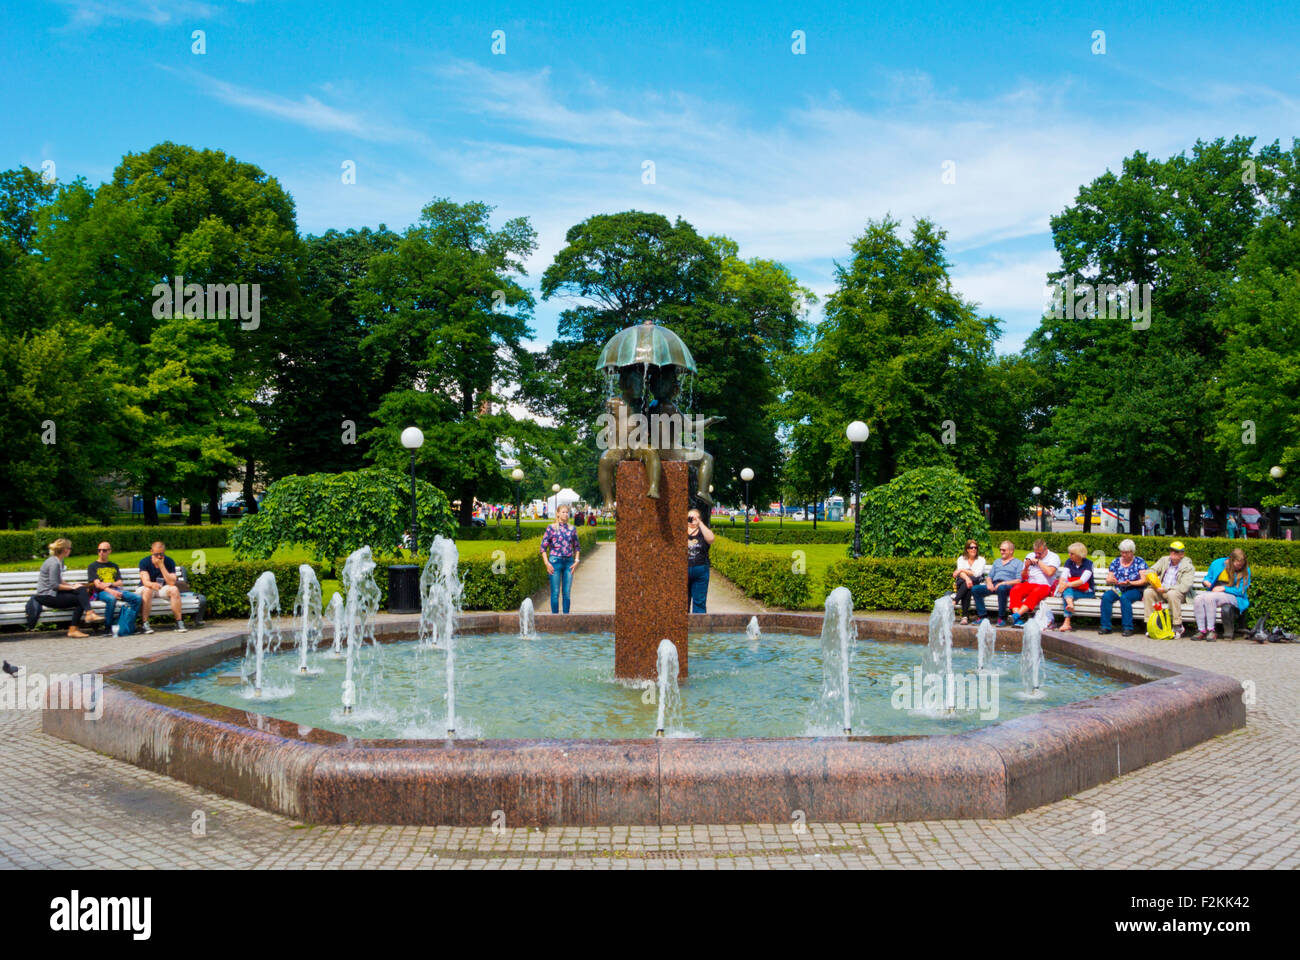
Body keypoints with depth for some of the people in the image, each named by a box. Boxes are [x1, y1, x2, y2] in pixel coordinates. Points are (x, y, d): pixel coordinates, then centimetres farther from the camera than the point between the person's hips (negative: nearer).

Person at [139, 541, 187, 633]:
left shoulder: (169, 562, -10)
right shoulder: (144, 561, -14)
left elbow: (172, 583, -22)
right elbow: (146, 581, -26)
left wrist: (162, 566, -27)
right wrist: (152, 584, -51)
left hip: (162, 588, 2)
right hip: (147, 588, -2)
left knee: (174, 589, -29)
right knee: (147, 590, -36)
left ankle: (179, 621, -24)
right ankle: (144, 623, -31)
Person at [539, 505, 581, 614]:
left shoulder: (572, 529, 8)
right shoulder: (551, 528, -2)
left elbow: (577, 547, 16)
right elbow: (543, 547, -1)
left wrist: (576, 561, 4)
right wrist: (547, 563, -8)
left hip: (569, 562, 3)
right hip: (555, 561, -3)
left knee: (567, 592, 6)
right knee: (555, 592, -1)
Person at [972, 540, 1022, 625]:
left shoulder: (1018, 563, 12)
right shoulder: (997, 561, 32)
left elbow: (1019, 580, -2)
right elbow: (989, 576, 27)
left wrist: (1003, 583, -14)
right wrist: (989, 583, 2)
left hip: (1008, 586, -6)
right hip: (994, 585, 6)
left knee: (1001, 588, -42)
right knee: (975, 589, -20)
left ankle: (1001, 617, -31)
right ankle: (983, 615, -17)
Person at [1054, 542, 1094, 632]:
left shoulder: (1088, 563, -6)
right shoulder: (1069, 562, 9)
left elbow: (1082, 580, -19)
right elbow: (1064, 576, -3)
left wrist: (1067, 585, -30)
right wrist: (1061, 584, -26)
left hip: (1086, 592, -4)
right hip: (1071, 590, 4)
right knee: (1066, 589, -31)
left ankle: (1067, 623, -43)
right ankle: (1070, 604, -62)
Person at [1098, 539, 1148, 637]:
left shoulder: (1140, 562, 4)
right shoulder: (1115, 562, 13)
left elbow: (1143, 580, -6)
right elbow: (1108, 580, 9)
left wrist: (1130, 583, -23)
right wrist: (1111, 581, -17)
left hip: (1134, 590, -3)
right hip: (1117, 589, 3)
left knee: (1124, 597, -36)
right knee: (1105, 596, -28)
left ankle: (1128, 628, -31)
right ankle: (1106, 627, -25)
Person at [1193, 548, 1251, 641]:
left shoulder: (1245, 570, 0)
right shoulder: (1217, 564, 9)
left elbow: (1241, 590, -4)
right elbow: (1208, 577, 21)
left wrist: (1224, 588, -12)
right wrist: (1206, 581, -3)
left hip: (1232, 596, -4)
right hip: (1214, 593, 4)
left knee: (1210, 597, -35)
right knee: (1198, 599, -29)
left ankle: (1211, 630, -31)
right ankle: (1201, 630, -27)